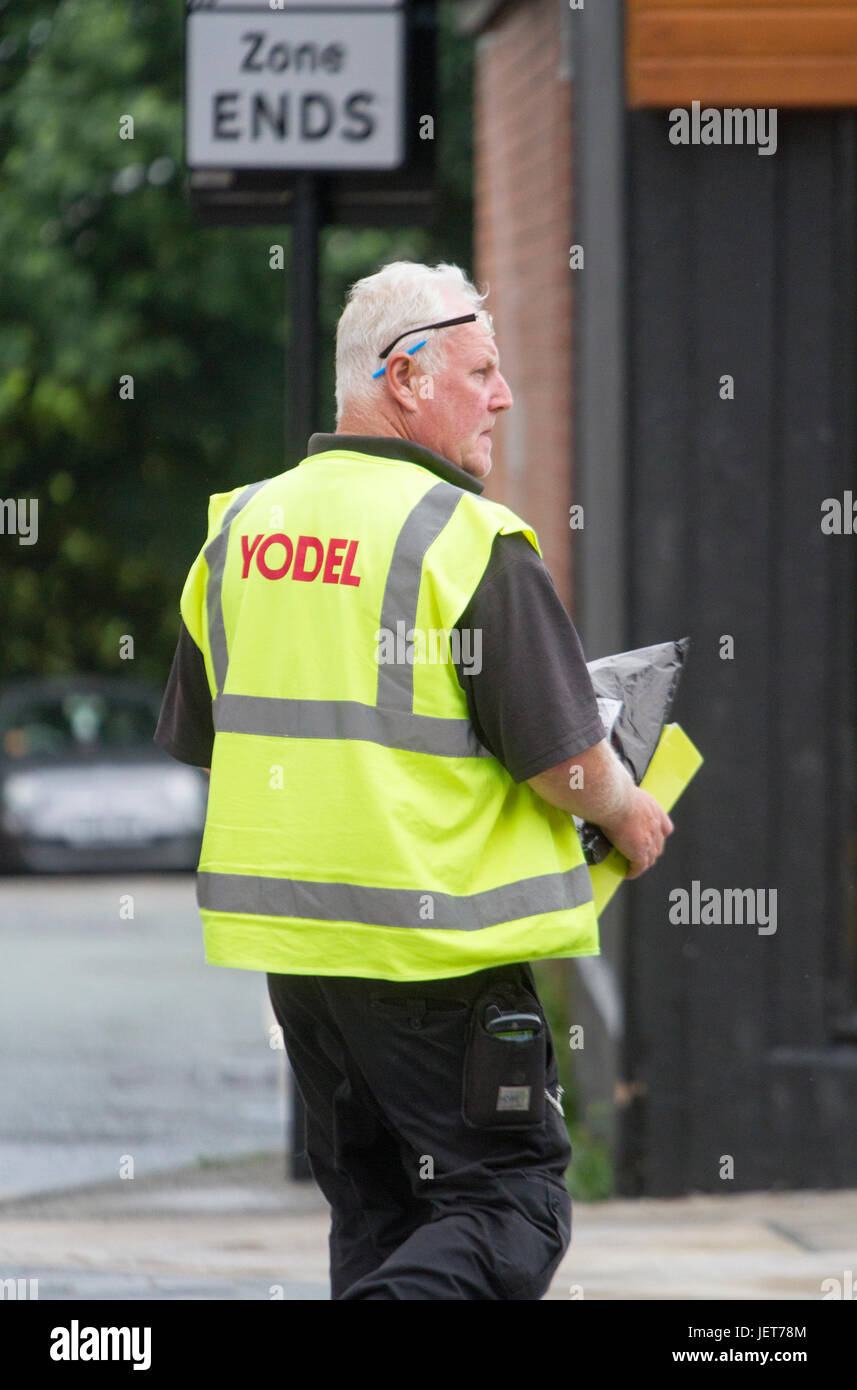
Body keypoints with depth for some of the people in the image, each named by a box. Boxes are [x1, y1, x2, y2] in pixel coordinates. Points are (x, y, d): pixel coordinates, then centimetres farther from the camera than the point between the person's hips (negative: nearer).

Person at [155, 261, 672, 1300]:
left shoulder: (241, 526, 7)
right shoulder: (471, 541, -14)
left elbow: (195, 742, 15)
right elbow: (565, 760, -14)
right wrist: (627, 817, 6)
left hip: (286, 935, 7)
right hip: (436, 948, -7)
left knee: (376, 1208, 17)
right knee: (510, 1207, -2)